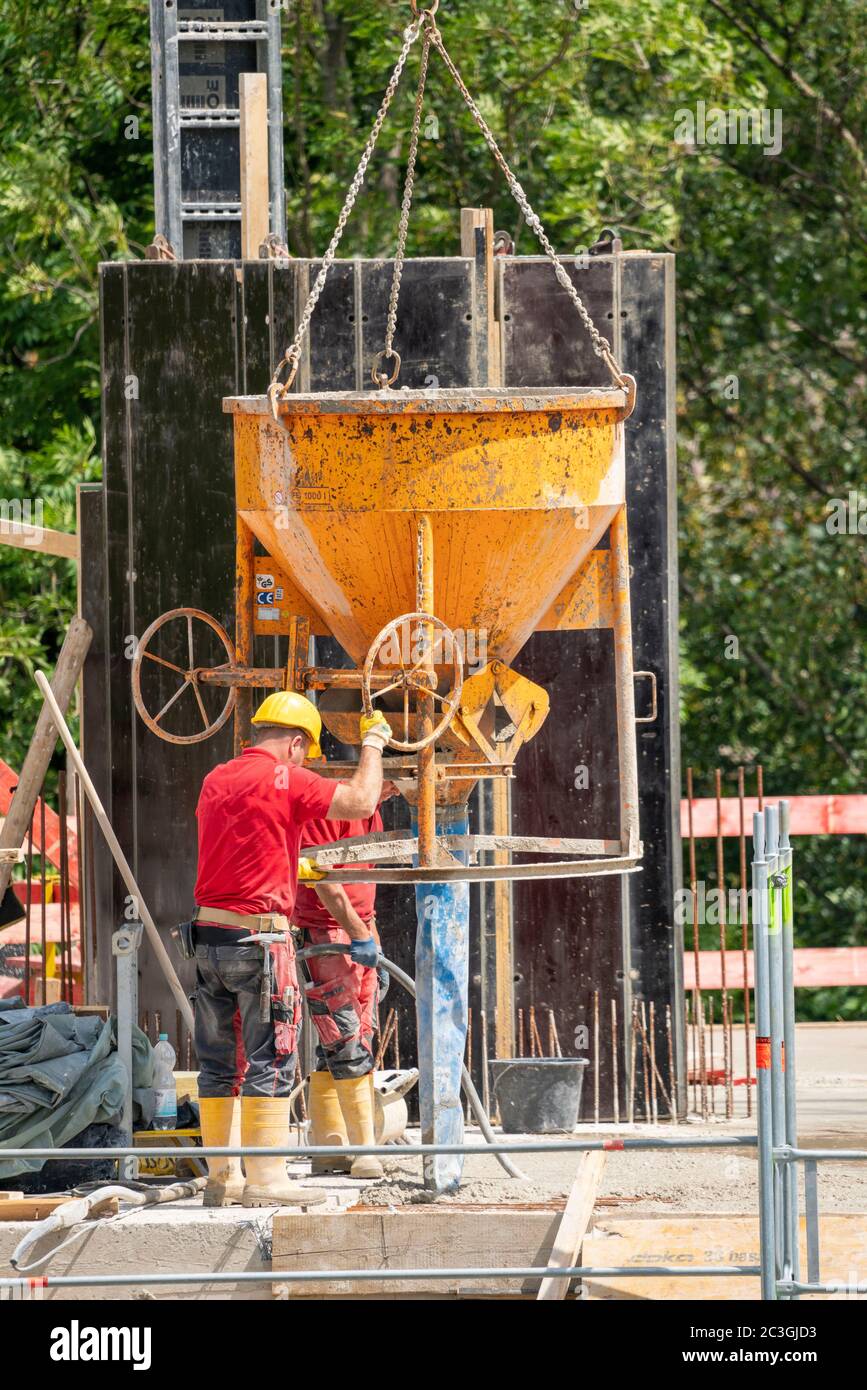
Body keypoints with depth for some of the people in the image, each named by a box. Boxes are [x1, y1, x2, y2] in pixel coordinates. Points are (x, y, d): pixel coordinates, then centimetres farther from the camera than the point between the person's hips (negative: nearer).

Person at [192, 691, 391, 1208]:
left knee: (218, 1062, 10)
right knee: (270, 1060, -4)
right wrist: (373, 744, 6)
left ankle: (222, 1177, 13)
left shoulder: (215, 781, 14)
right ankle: (266, 1177, -7)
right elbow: (360, 802, -10)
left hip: (208, 933, 7)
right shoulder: (285, 780, -8)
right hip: (259, 936, -7)